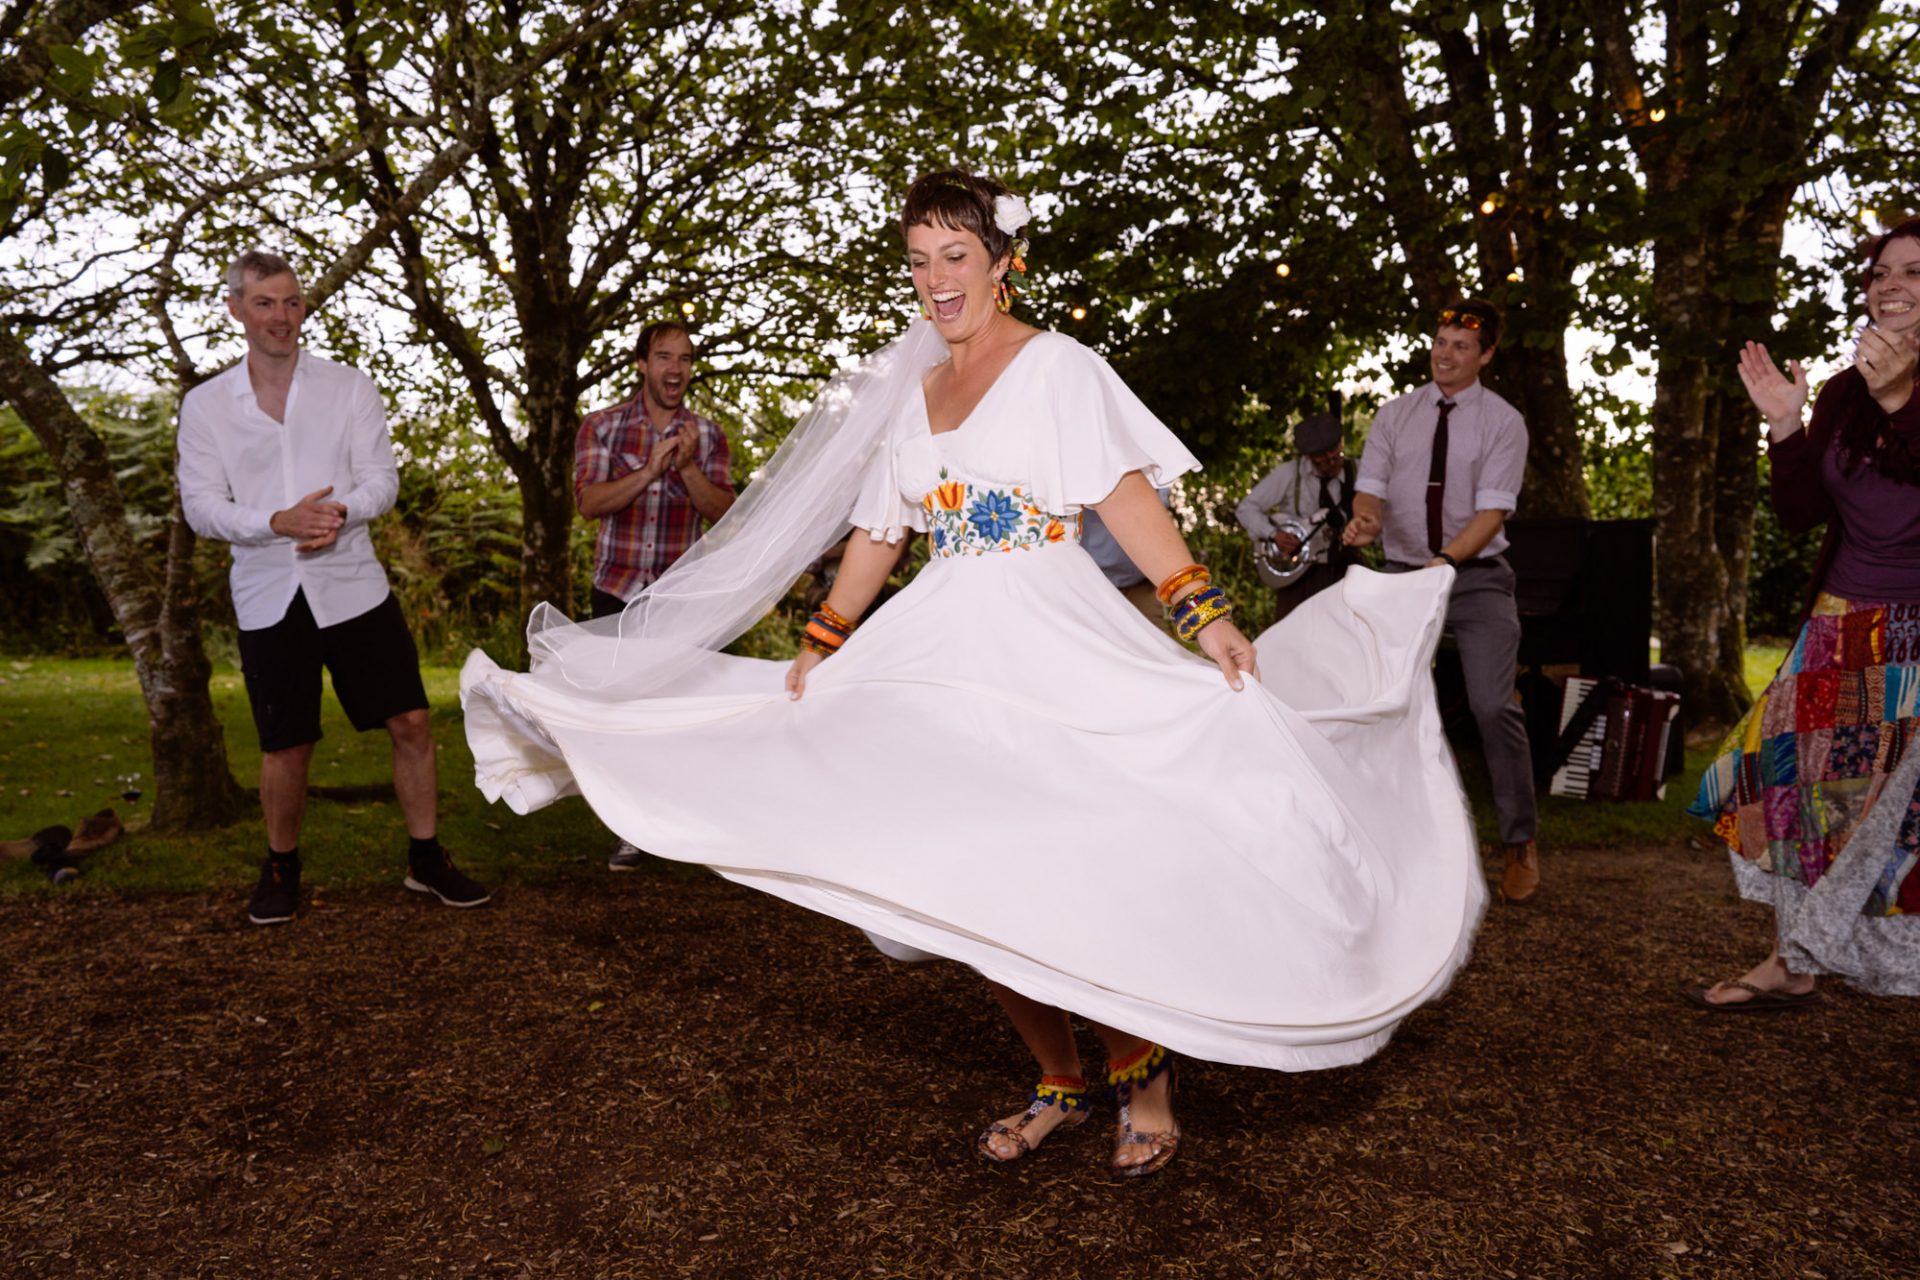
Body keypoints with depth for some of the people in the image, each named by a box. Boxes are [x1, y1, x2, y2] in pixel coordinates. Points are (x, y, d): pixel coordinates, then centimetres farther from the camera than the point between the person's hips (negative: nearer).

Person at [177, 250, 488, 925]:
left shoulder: (349, 386, 5)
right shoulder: (205, 405, 5)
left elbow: (382, 478, -1)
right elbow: (201, 505, -1)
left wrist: (341, 514, -22)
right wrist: (278, 523, -19)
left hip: (353, 587, 0)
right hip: (268, 598, 0)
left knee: (410, 722, -2)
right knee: (285, 746, 6)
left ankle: (426, 858, 14)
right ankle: (281, 869, 28)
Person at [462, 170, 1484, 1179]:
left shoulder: (1056, 366, 1)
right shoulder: (911, 388, 19)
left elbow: (1126, 496, -11)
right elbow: (878, 532, 21)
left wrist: (1202, 611, -22)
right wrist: (824, 644, 16)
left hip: (1053, 649, -5)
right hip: (948, 658, 6)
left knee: (1073, 877, -12)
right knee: (971, 892, 2)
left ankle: (1142, 1071, 13)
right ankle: (1059, 1084, 21)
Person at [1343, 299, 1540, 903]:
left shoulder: (1502, 422, -2)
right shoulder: (1395, 414, 6)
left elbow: (1493, 510, -12)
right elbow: (1371, 484, -3)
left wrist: (1445, 560, -27)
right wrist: (1366, 516, -27)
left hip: (1476, 575, -3)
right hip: (1402, 574, 3)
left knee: (1494, 706, -13)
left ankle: (1519, 843, 2)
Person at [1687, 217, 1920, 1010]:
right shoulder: (1844, 394, 7)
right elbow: (1801, 515, 4)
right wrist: (1785, 430, -8)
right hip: (1845, 628, 5)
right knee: (1792, 775, 2)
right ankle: (1792, 965, 13)